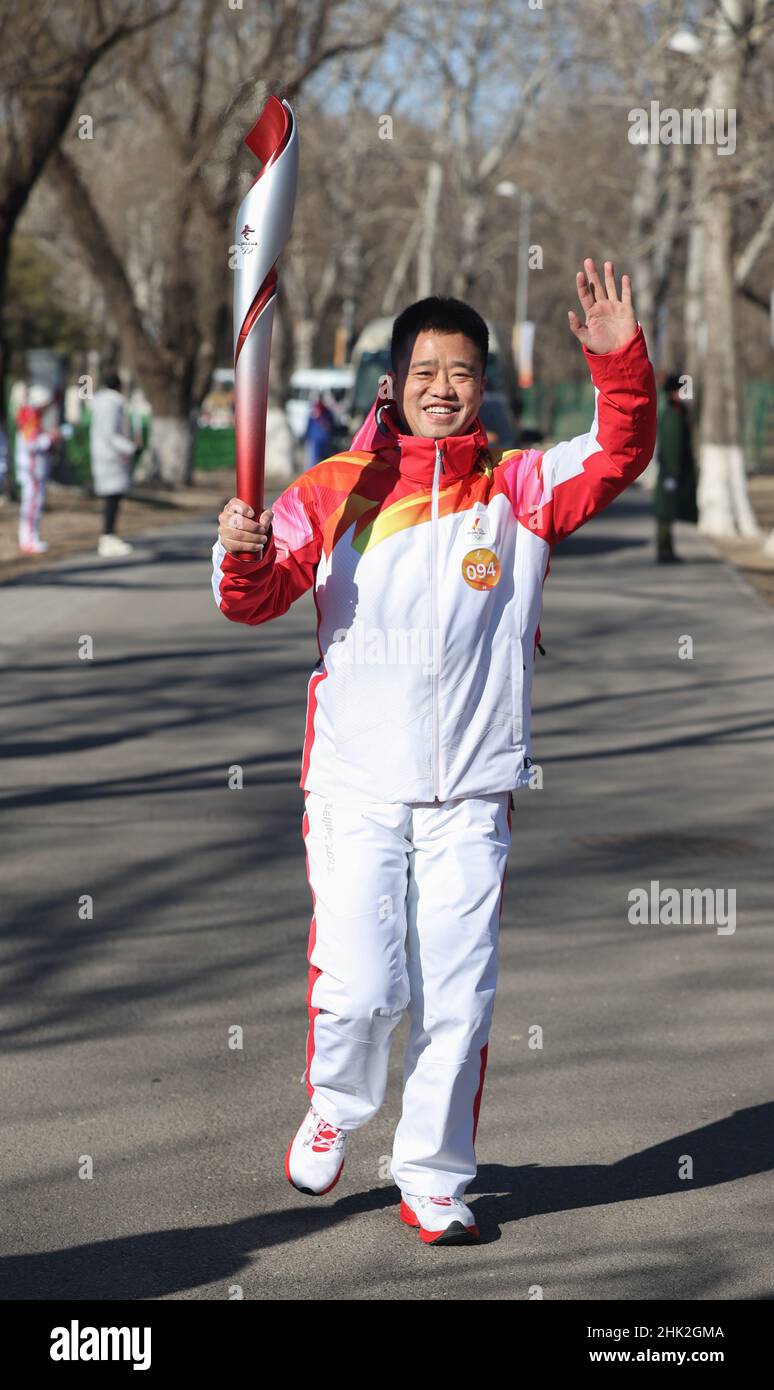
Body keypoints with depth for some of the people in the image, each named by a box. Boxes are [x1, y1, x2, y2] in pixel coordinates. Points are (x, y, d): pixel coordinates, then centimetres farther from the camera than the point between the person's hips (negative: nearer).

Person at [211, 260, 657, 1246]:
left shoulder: (519, 491, 5)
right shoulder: (336, 491, 4)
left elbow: (619, 456, -8)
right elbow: (258, 598, 1)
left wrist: (620, 363, -24)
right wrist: (243, 551, -21)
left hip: (472, 791, 1)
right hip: (356, 783, -1)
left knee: (457, 999, 4)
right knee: (358, 987, -6)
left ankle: (435, 1183, 19)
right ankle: (335, 1106, 26)